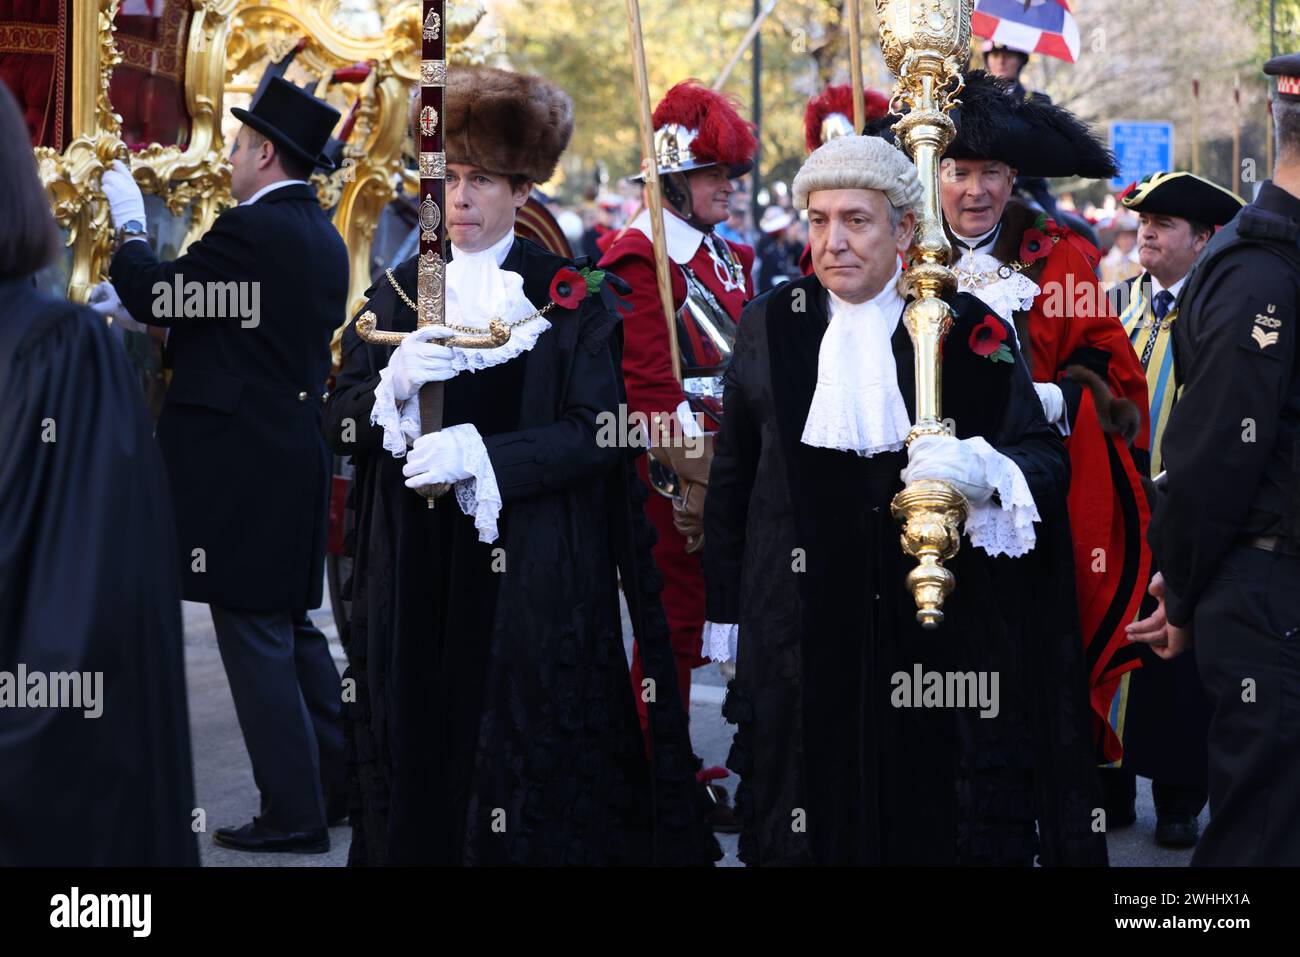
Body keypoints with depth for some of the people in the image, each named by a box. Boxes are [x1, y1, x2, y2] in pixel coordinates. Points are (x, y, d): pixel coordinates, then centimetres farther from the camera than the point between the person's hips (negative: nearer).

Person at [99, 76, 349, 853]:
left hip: (242, 464, -9)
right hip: (297, 459, 9)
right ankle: (335, 783, 24)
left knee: (255, 637, -3)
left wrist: (131, 224, 2)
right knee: (293, 628, 18)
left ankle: (294, 812, 0)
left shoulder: (252, 229, -16)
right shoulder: (323, 238, 12)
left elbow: (154, 297, -12)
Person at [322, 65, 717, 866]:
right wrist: (396, 381, -15)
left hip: (529, 576, -3)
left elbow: (596, 433, -7)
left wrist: (482, 453, -20)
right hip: (416, 574, 3)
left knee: (521, 758, -4)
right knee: (424, 745, 1)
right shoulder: (398, 293, 11)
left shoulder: (569, 299, 1)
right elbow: (340, 421, 7)